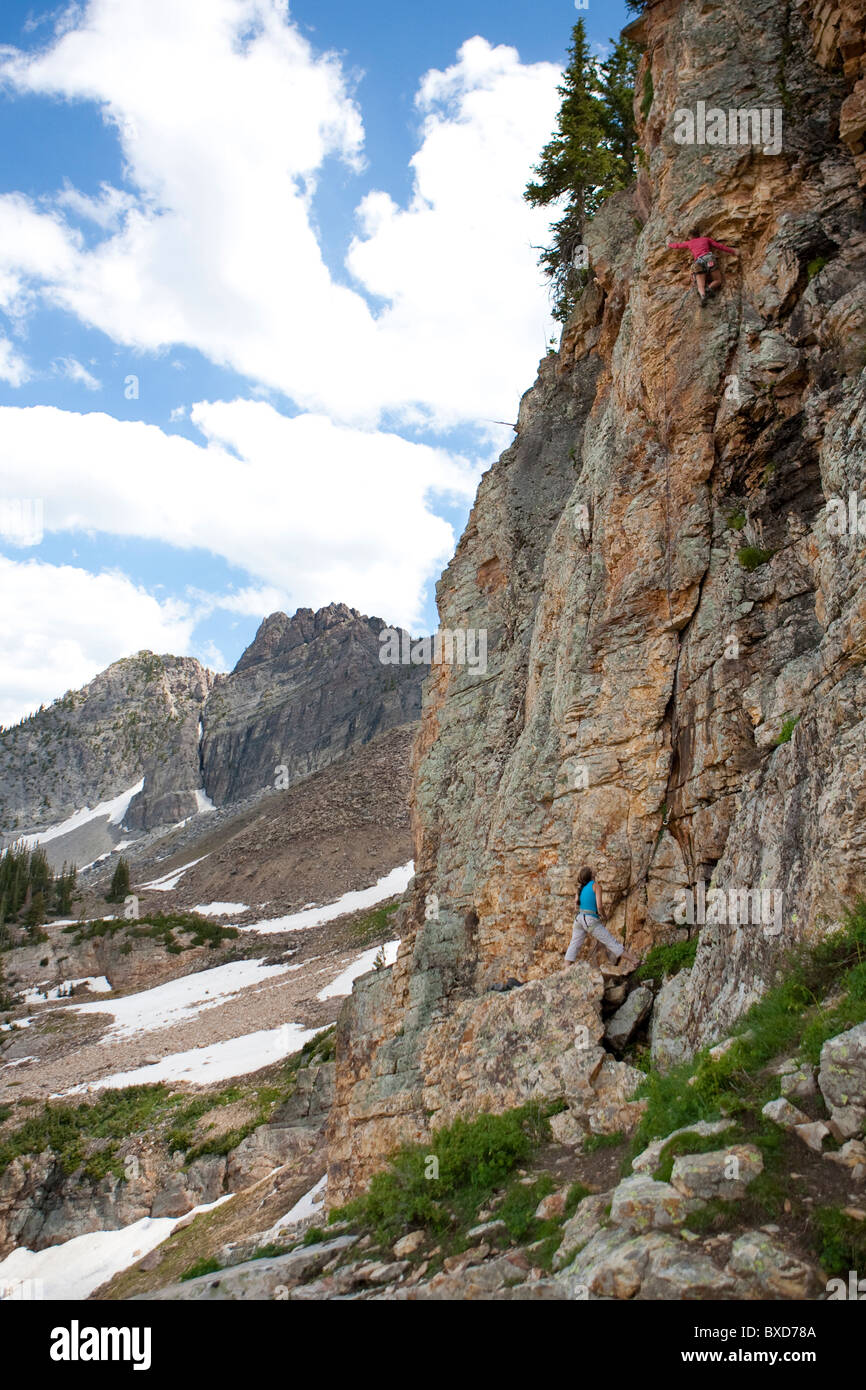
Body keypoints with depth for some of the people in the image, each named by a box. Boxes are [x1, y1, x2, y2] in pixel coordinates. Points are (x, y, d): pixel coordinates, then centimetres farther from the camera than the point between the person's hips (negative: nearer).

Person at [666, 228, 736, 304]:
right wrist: (731, 251, 30)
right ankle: (709, 288, -25)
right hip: (708, 258, 0)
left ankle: (702, 295, -45)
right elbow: (719, 246, 22)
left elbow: (677, 245, 42)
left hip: (698, 262, 0)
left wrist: (669, 244, 62)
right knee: (718, 281, 8)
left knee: (701, 287, -9)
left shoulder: (690, 243, 28)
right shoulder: (706, 239, 26)